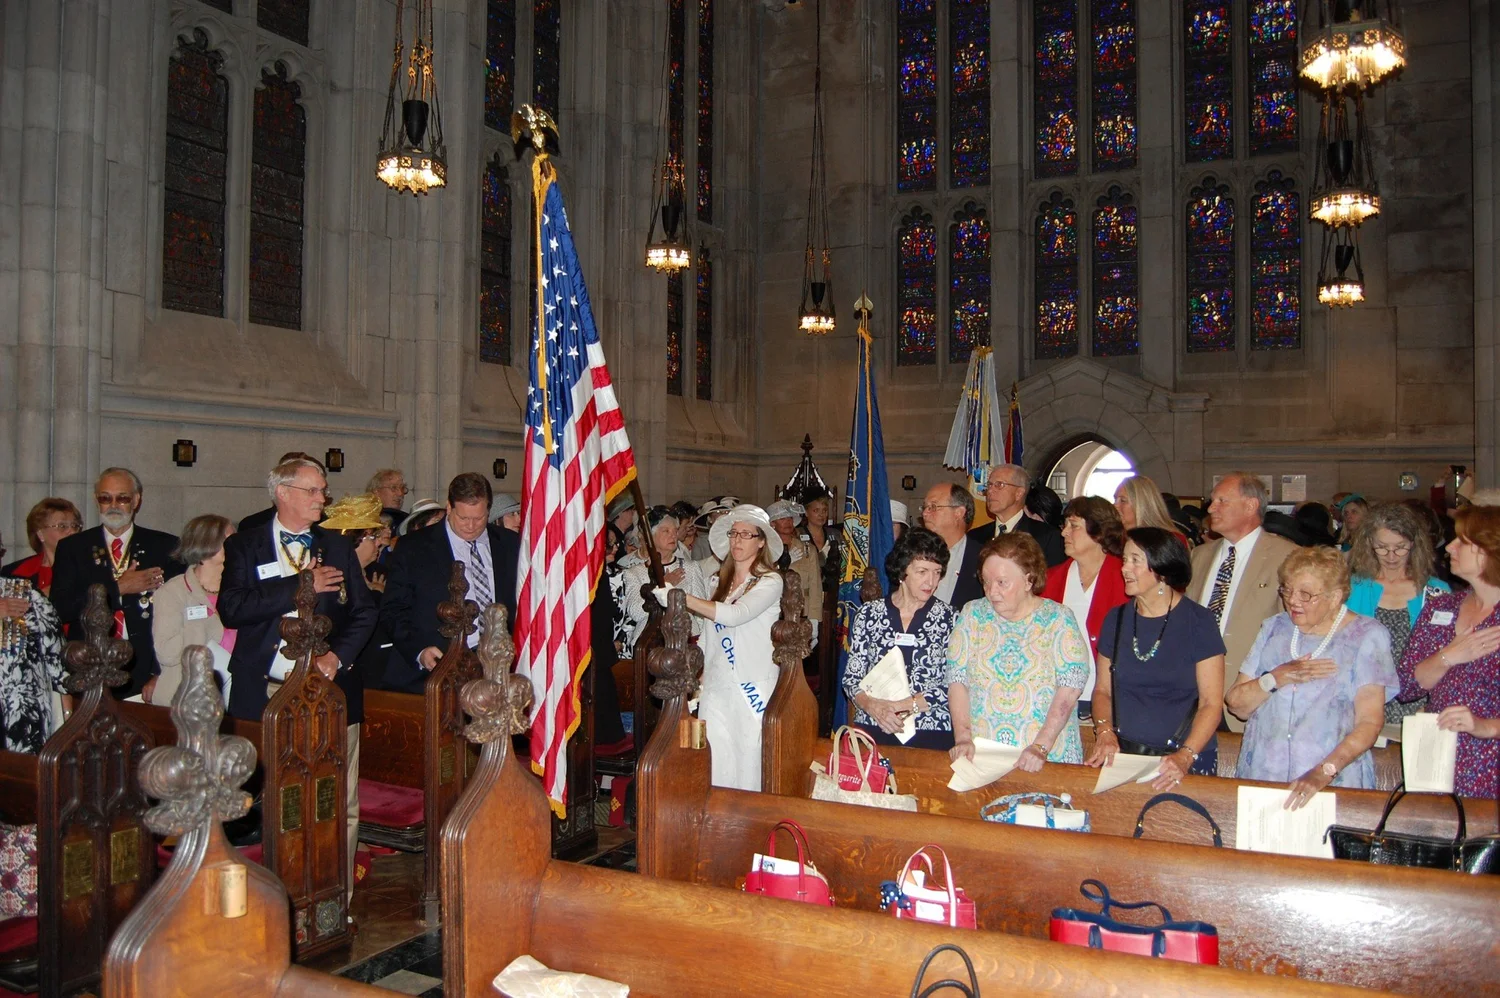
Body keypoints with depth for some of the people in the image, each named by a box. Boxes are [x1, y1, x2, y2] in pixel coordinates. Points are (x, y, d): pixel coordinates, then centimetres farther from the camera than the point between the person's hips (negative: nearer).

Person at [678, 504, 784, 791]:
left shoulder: (770, 581, -5)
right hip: (716, 688, 5)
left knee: (748, 766, -2)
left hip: (752, 689, -5)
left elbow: (735, 615, -20)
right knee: (715, 767, 3)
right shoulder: (720, 581, 14)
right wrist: (701, 681, 14)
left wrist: (682, 598, -22)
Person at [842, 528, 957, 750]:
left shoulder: (949, 619, 4)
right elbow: (851, 678, 7)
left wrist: (904, 705, -9)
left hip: (932, 735, 0)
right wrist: (874, 707, -12)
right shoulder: (868, 614, 6)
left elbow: (953, 685, 0)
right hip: (872, 731, 1)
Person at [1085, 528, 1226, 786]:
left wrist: (1185, 757, -19)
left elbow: (1212, 703, -6)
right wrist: (1104, 731, -7)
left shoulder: (1198, 622, -3)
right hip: (1123, 753, 3)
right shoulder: (1116, 619, 8)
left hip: (1184, 760, -3)